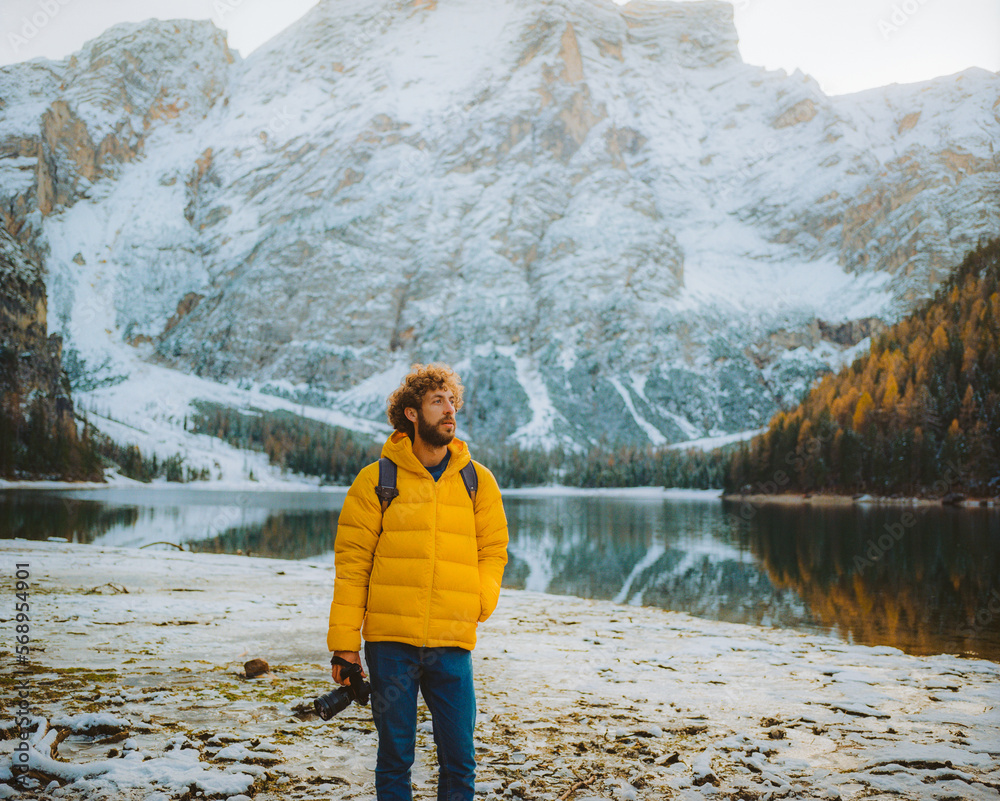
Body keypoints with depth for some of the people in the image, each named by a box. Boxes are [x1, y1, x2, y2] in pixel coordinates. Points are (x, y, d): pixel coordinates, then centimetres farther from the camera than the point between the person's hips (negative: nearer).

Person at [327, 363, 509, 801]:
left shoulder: (477, 480, 7)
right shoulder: (376, 480, 1)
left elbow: (493, 551, 14)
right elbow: (351, 561, 1)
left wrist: (479, 602, -3)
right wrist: (344, 640, -3)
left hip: (453, 643, 2)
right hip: (390, 641, -1)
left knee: (459, 760, 3)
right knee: (395, 757, 8)